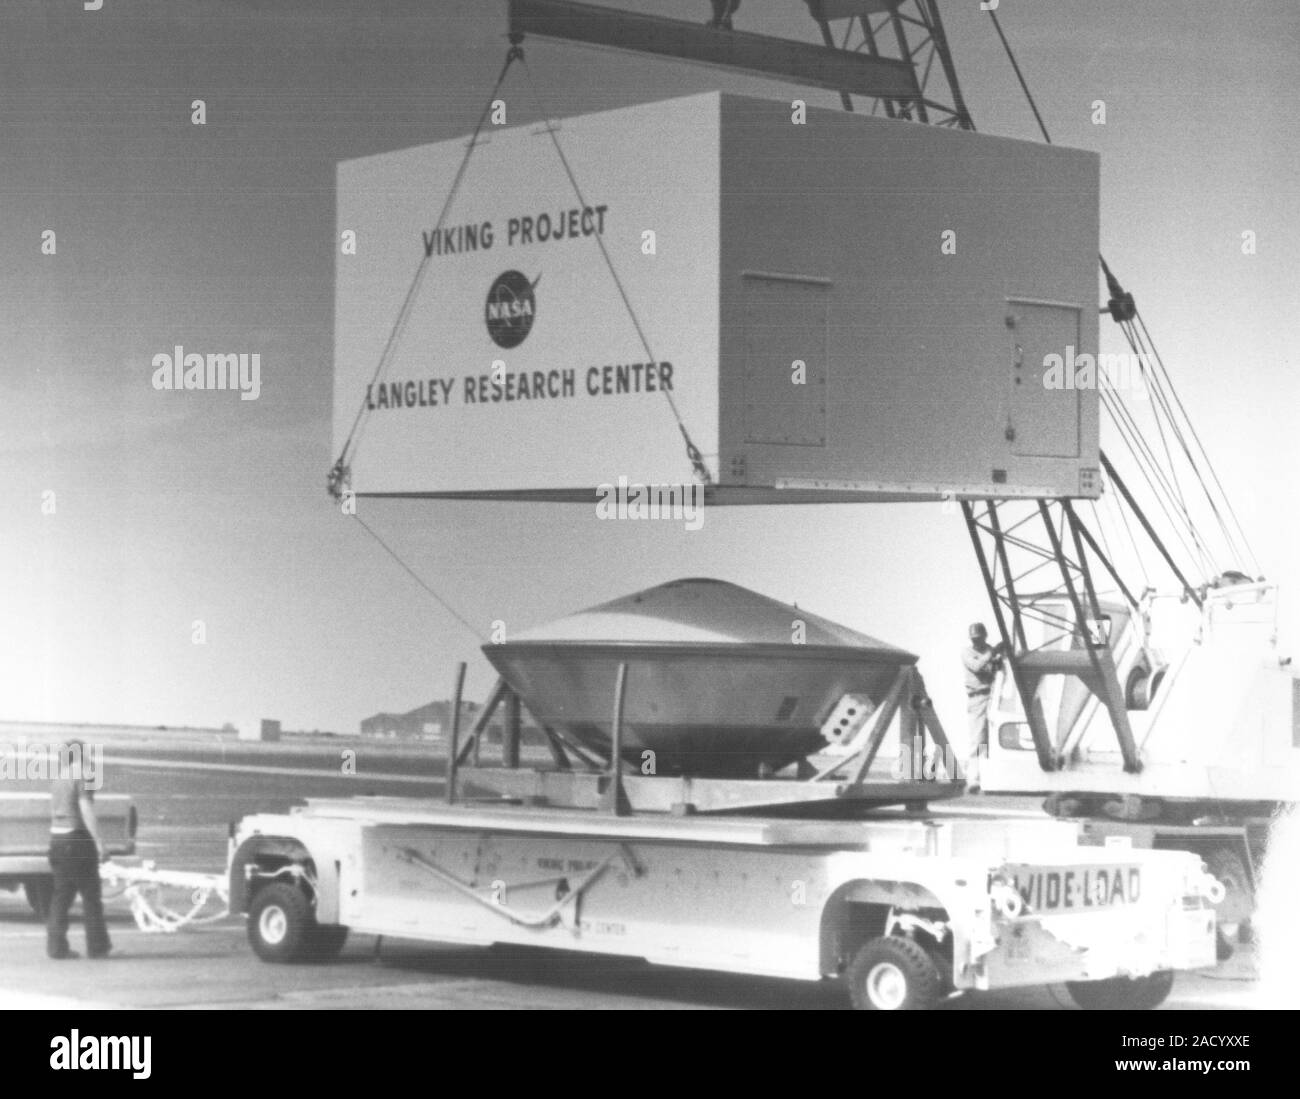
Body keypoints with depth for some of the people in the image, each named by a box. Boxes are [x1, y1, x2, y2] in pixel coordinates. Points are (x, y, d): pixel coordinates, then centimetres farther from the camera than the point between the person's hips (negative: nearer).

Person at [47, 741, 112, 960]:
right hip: (78, 838, -7)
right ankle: (97, 946, 7)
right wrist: (100, 843, -19)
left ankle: (56, 946, 5)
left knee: (61, 894, 9)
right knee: (90, 894, 2)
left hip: (57, 837, 7)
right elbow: (86, 811, -18)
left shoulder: (58, 779, 14)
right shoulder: (82, 777, -10)